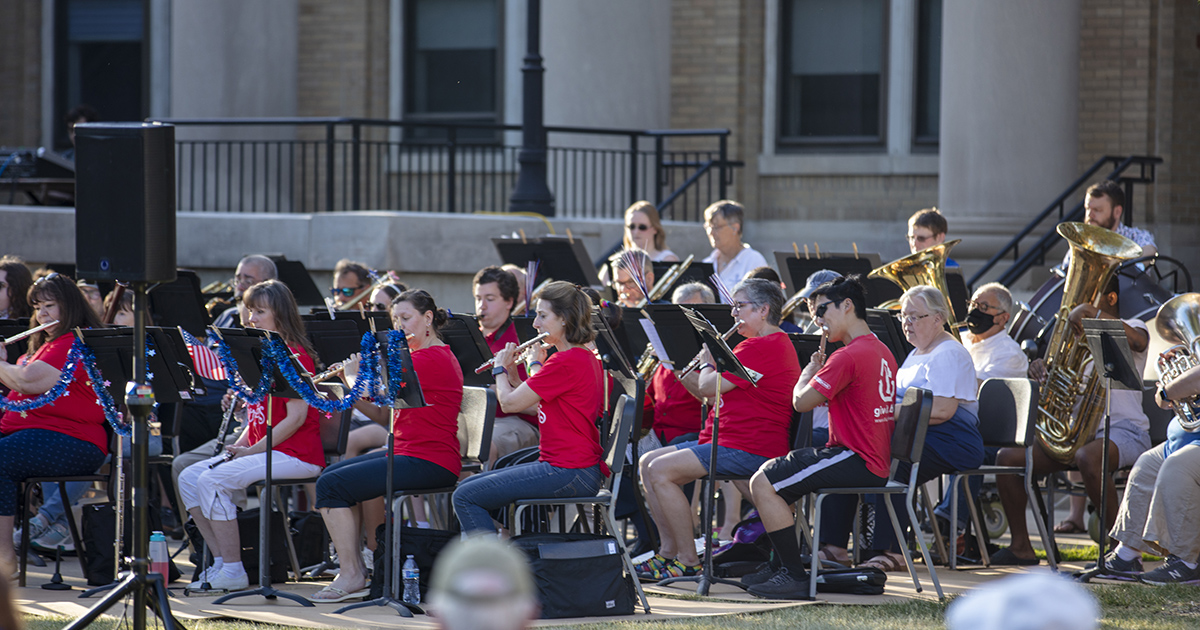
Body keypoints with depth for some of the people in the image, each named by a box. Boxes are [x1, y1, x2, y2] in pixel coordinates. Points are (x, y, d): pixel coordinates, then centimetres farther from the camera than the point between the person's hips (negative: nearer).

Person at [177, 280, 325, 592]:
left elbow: (296, 417, -18)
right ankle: (221, 559, 1)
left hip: (296, 455, -10)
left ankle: (233, 571, -18)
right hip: (263, 449, 10)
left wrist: (252, 449, -17)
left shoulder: (295, 355, -11)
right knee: (188, 477, -1)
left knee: (213, 480, -24)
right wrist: (240, 444, 4)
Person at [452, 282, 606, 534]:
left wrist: (500, 369, 4)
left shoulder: (565, 362, -17)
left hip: (568, 473, -10)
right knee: (466, 486, 14)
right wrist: (512, 374, 16)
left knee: (465, 497, -12)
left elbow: (509, 403, -14)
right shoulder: (587, 357, 15)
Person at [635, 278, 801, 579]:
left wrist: (707, 361, 1)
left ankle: (688, 560, -14)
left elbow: (709, 388, -19)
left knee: (661, 470, -20)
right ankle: (669, 551, 6)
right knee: (648, 462, 8)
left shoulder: (763, 347, -15)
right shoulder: (763, 344, 23)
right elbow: (705, 392, 23)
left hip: (748, 450, -11)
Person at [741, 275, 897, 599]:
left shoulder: (849, 356, -18)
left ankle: (796, 577, -14)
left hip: (857, 461, -11)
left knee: (763, 484, -15)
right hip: (876, 459, 11)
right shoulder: (881, 352, 15)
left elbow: (802, 402, -16)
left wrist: (809, 372, 2)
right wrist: (820, 372, 10)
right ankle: (779, 566, 26)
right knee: (772, 470, 23)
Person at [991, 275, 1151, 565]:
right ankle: (1021, 548, 0)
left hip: (1123, 430, -7)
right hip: (1075, 430, 7)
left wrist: (1090, 312, -31)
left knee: (1087, 458, -41)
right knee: (1008, 457, -8)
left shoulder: (1128, 328, 1)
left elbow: (1138, 341, -25)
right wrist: (1041, 370, -5)